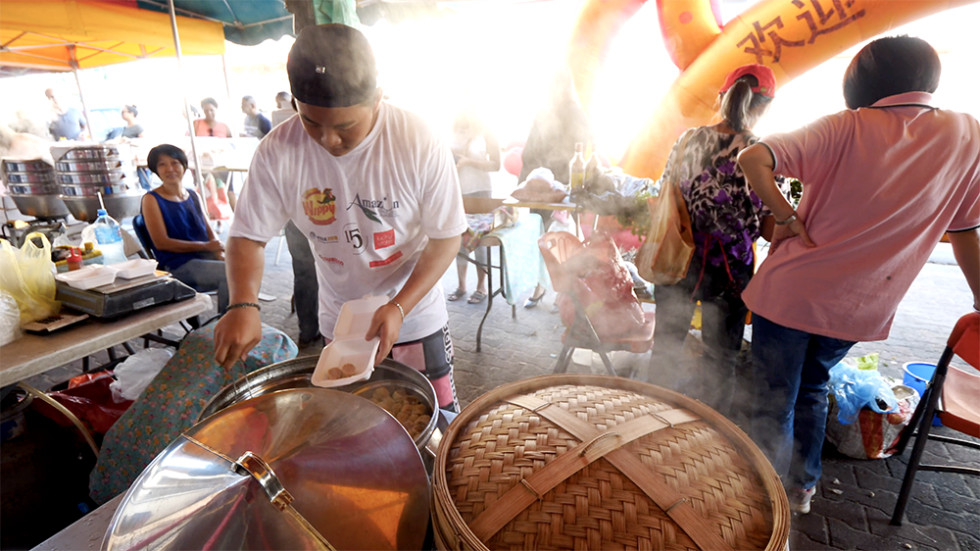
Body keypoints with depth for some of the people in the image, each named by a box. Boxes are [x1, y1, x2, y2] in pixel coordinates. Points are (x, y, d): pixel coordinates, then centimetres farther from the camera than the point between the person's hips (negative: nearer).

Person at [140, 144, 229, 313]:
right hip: (178, 265, -6)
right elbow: (161, 243, -8)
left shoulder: (193, 196, 17)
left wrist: (219, 252, -6)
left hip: (204, 256, 6)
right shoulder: (151, 200, 0)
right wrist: (205, 246, -15)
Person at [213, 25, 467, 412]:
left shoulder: (420, 144, -21)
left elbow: (446, 237, -14)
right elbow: (248, 236, -7)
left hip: (416, 317, -1)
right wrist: (243, 305, -26)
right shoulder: (278, 152, -16)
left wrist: (399, 308, -24)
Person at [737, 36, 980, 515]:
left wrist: (786, 218, -14)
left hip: (791, 291, -4)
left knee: (775, 404, 10)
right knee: (812, 389, 27)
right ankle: (802, 487, 39)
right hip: (863, 308, 4)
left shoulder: (847, 128, -8)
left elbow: (752, 159, -24)